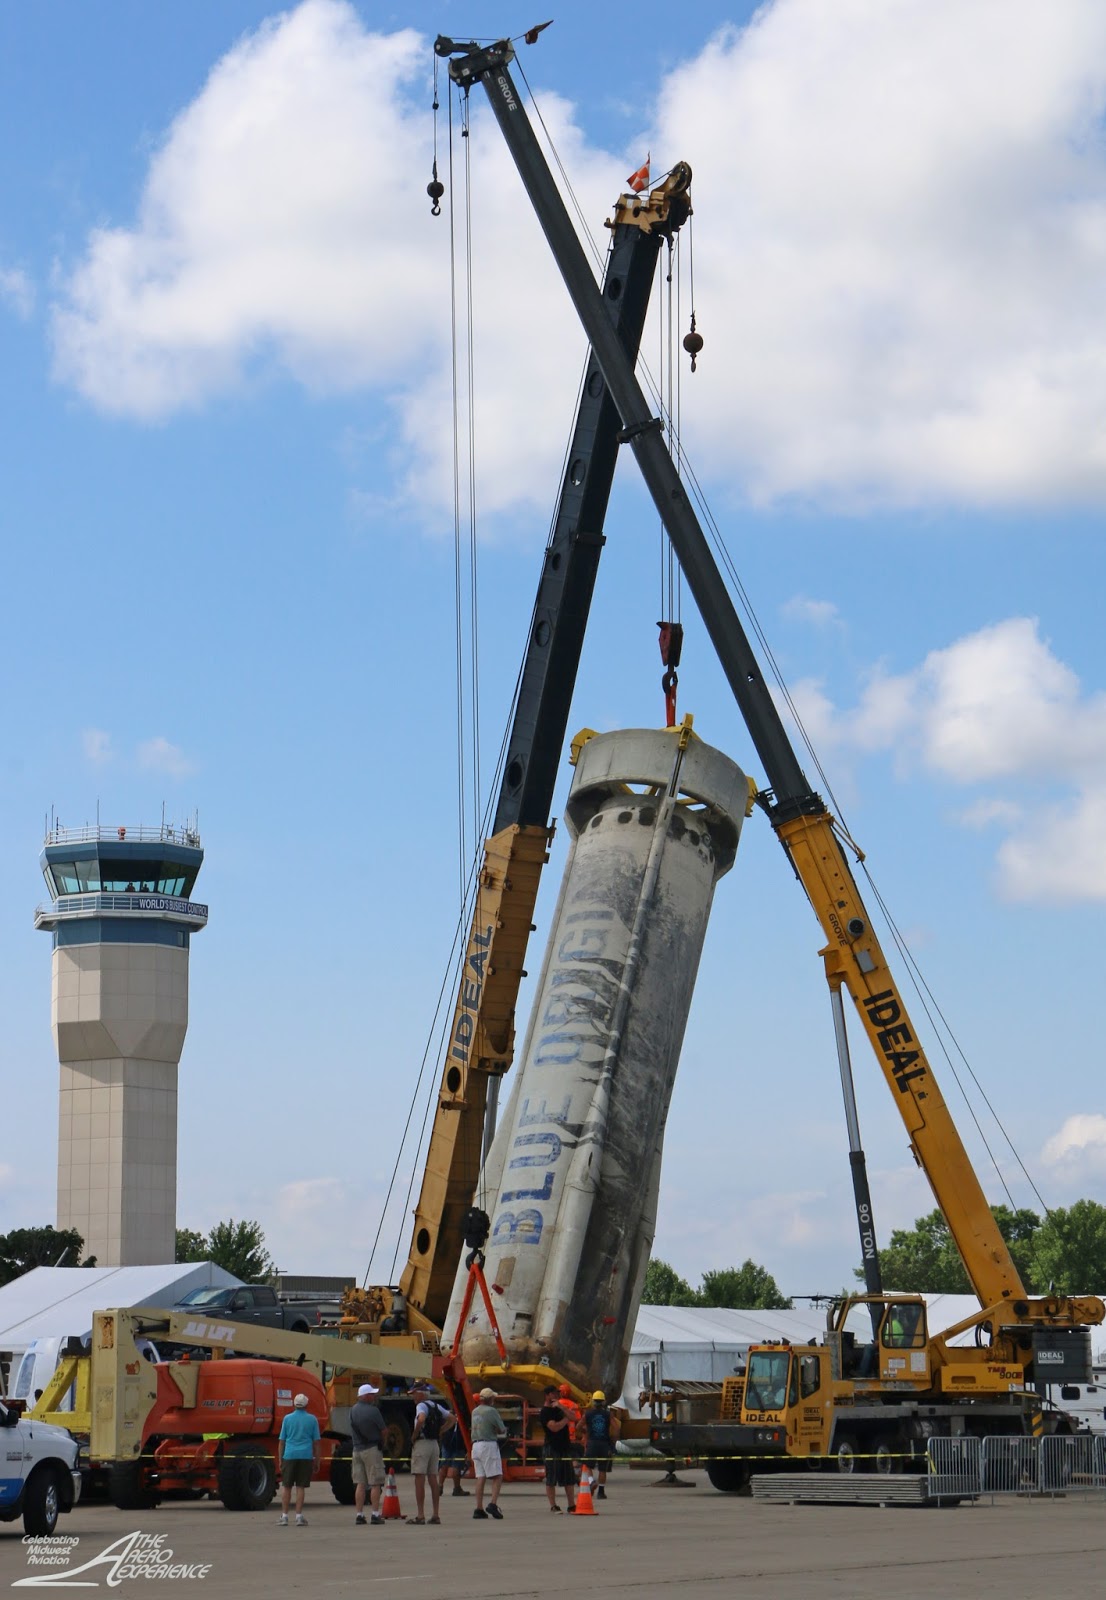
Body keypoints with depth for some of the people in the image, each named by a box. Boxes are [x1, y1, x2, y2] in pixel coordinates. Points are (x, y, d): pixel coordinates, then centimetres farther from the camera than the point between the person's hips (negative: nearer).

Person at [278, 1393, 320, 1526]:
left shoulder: (287, 1419, 3)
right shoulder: (312, 1420, 3)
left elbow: (282, 1440, 5)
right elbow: (316, 1442, 4)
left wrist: (280, 1459, 11)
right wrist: (317, 1461, 10)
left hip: (290, 1456, 0)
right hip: (306, 1456, 0)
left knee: (286, 1486, 8)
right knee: (300, 1487, 2)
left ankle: (284, 1516, 6)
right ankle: (299, 1516, 0)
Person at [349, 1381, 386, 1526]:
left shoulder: (353, 1411, 5)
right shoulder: (373, 1411, -13)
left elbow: (352, 1431, 12)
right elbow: (383, 1431, -6)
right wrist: (382, 1444, 11)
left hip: (357, 1449, 6)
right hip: (372, 1449, -6)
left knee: (360, 1484, 8)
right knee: (375, 1484, -2)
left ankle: (359, 1515, 6)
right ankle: (375, 1515, -4)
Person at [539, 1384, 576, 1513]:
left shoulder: (557, 1409, 16)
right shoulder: (545, 1412, -9)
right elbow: (554, 1427, -21)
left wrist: (561, 1407, -7)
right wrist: (565, 1419, -6)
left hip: (565, 1447, 8)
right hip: (552, 1448, -8)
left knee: (569, 1480, 8)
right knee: (551, 1480, -3)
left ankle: (572, 1505, 13)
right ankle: (553, 1506, 0)